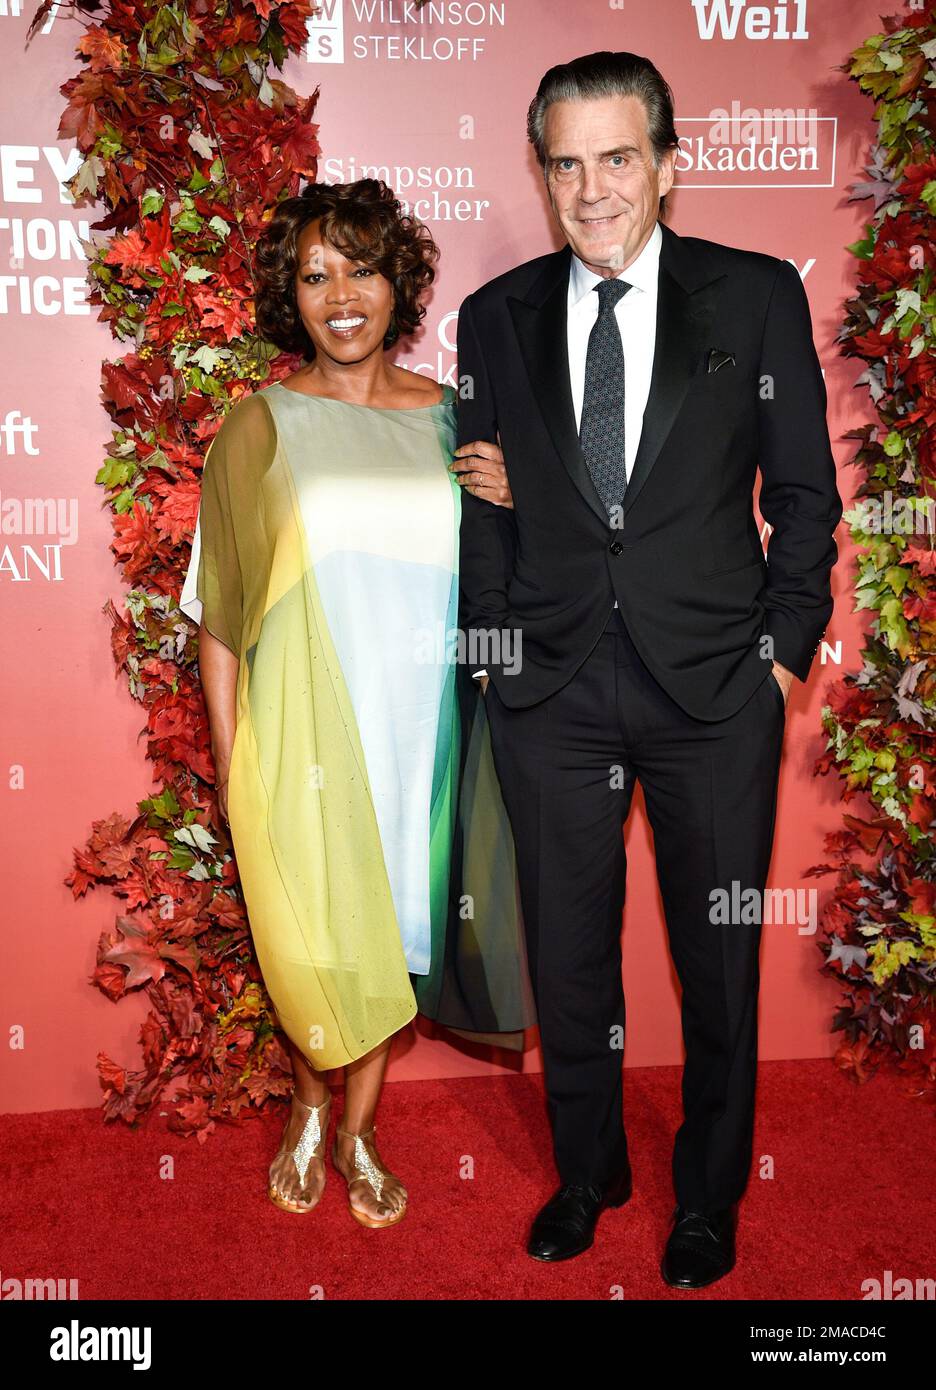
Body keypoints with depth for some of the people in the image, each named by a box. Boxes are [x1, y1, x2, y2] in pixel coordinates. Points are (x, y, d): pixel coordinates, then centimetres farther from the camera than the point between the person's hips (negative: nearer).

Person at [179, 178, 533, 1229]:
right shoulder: (259, 429, -2)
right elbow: (220, 613, -1)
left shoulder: (449, 421, 5)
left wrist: (513, 504, -7)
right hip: (302, 735, -2)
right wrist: (227, 761, -3)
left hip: (418, 730, 3)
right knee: (310, 936, 6)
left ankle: (357, 1130, 36)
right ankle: (309, 1107, 38)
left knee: (396, 928, 13)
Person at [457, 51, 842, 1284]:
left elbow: (805, 491, 3)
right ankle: (588, 1172, 37)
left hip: (715, 687, -1)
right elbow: (483, 505, 9)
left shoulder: (758, 297, 1)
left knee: (720, 960, 11)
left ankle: (708, 1196, 35)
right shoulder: (496, 317, 6)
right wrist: (493, 652, 3)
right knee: (566, 953, 13)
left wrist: (784, 645, -3)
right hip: (550, 692, 2)